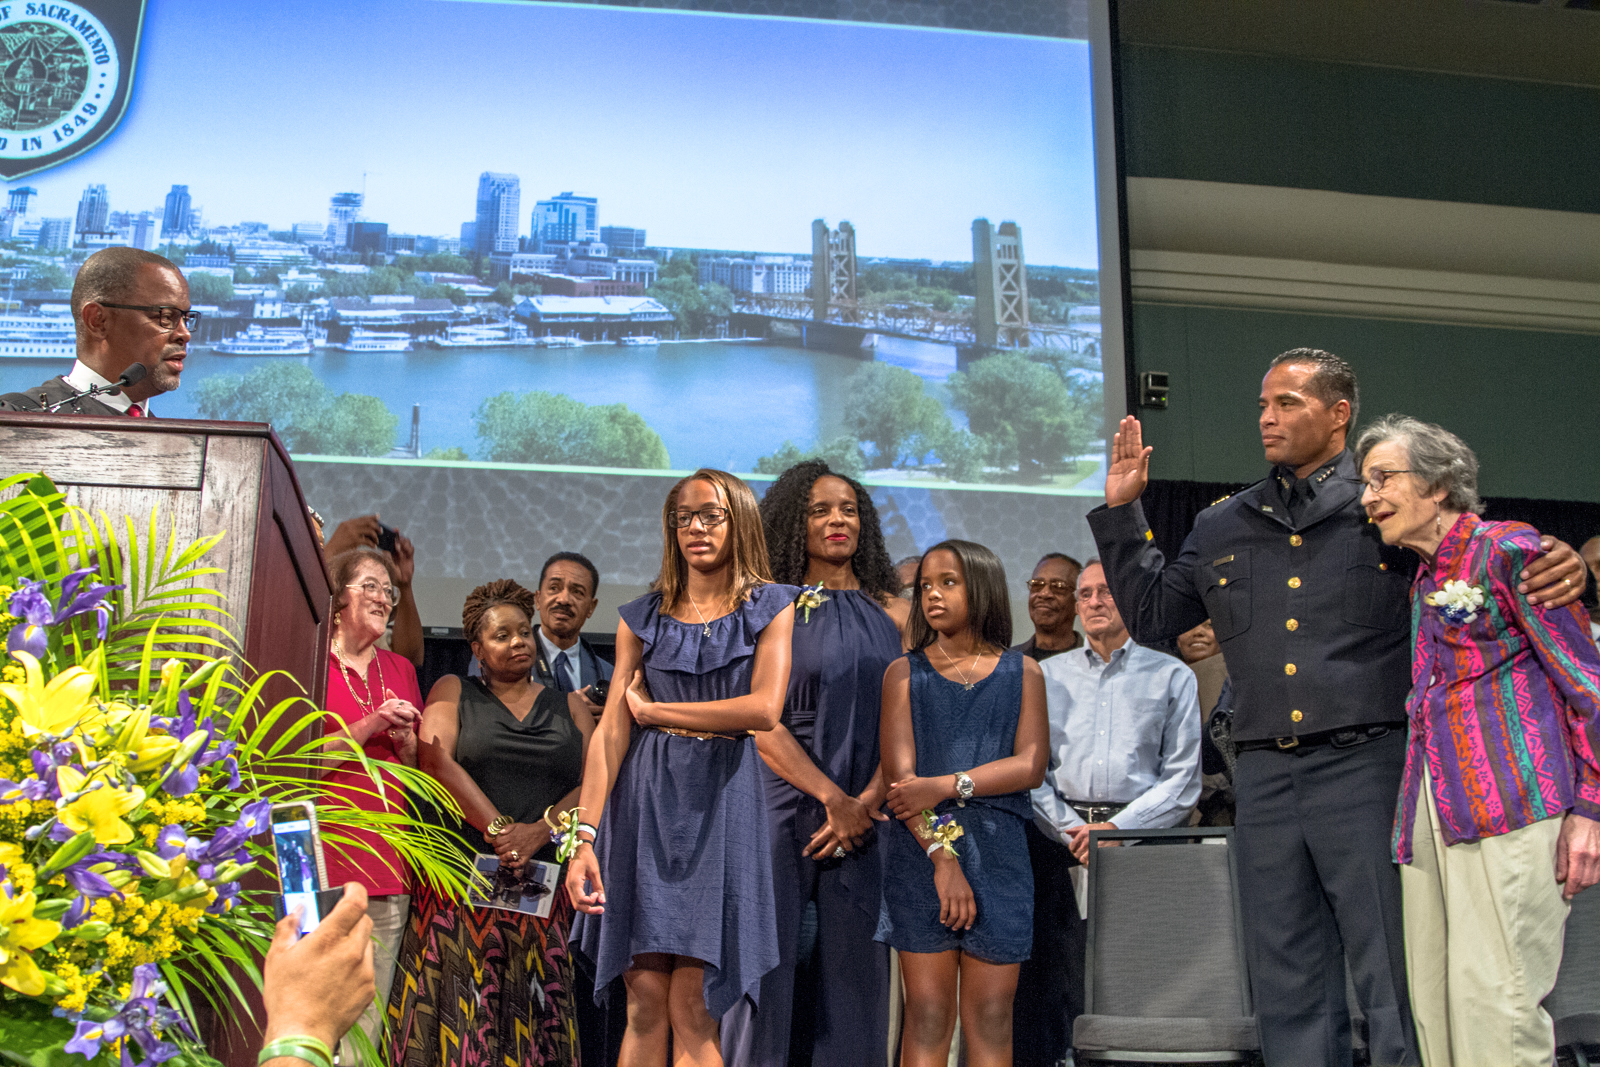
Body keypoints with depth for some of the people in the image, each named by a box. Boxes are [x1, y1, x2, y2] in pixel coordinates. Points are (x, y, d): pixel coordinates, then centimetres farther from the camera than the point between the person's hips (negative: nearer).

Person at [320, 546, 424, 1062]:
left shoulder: (400, 670, 16)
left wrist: (405, 739, 0)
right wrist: (369, 725, -12)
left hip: (386, 863, 5)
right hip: (322, 857, -5)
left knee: (368, 1020, 6)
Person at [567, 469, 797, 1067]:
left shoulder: (770, 607, 6)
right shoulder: (643, 617, 10)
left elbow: (764, 710, -9)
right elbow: (611, 732, 2)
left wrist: (654, 710, -3)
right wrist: (586, 836, -9)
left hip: (722, 800, -1)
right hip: (644, 799, 1)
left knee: (692, 1009, -3)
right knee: (646, 1005, 0)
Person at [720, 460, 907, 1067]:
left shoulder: (891, 611, 11)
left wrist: (867, 800, -9)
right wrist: (832, 797, -13)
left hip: (865, 812, 3)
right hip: (783, 802, -3)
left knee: (853, 966, 4)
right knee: (766, 962, -2)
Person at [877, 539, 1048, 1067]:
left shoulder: (1022, 672, 11)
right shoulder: (905, 673, 8)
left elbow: (1030, 765, -2)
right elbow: (900, 774, -3)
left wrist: (947, 785, -13)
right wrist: (941, 855, -14)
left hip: (998, 851, 1)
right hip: (920, 851, -1)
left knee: (991, 1017, 1)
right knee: (927, 1014, -2)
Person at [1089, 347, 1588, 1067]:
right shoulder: (1222, 528, 16)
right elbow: (1150, 616, 21)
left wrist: (1561, 569, -17)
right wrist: (1121, 510, 16)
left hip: (1367, 765, -4)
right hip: (1265, 779, 4)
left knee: (1397, 982, -2)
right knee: (1289, 993, 10)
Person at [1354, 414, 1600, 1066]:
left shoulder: (1507, 549, 0)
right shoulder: (1422, 583, 22)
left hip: (1506, 803, -7)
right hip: (1431, 808, 7)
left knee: (1493, 1000, -13)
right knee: (1434, 1005, 3)